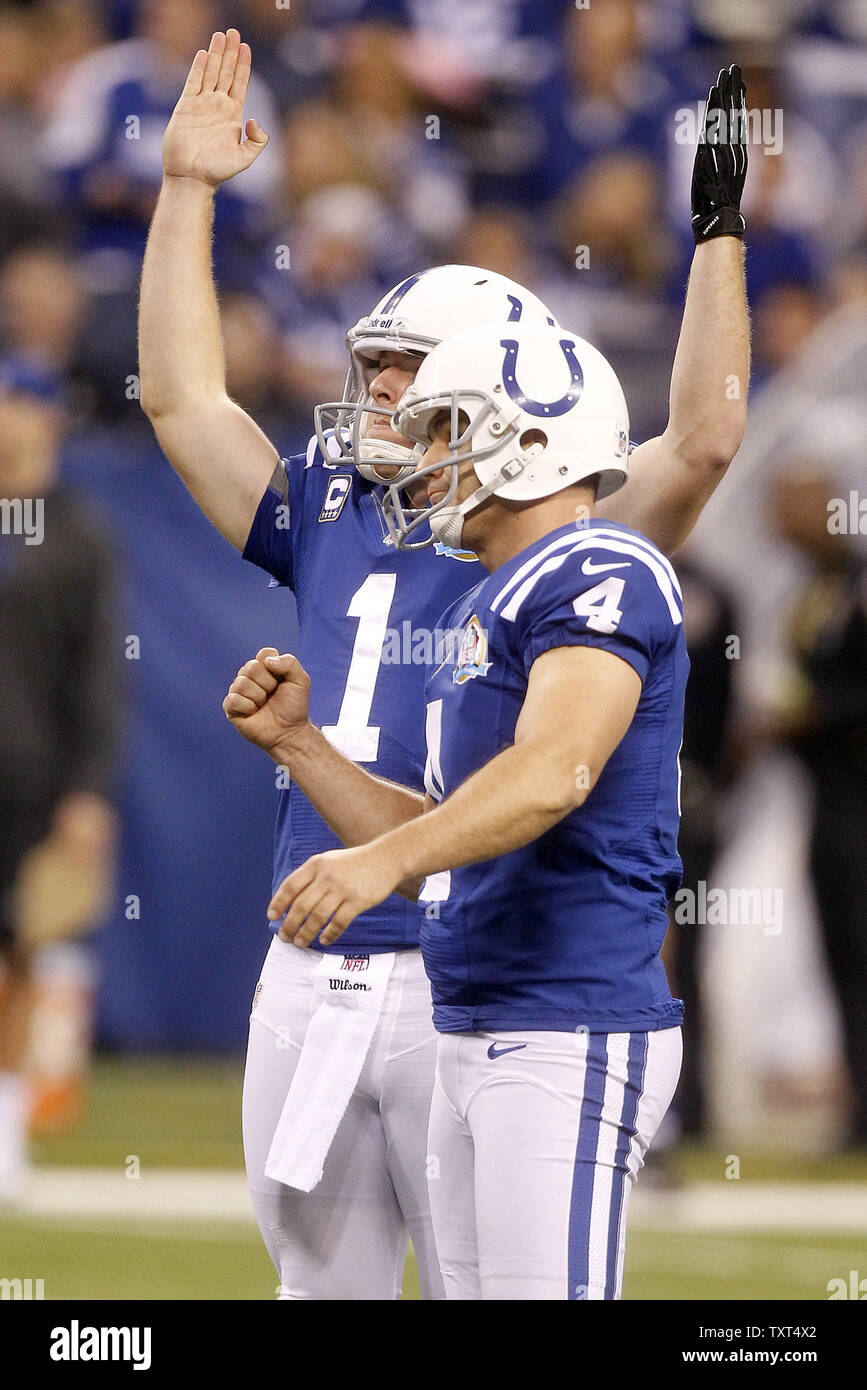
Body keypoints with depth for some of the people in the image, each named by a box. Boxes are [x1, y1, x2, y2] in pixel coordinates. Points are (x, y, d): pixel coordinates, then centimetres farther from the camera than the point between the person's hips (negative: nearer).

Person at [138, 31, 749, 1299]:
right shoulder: (330, 527, 13)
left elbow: (704, 437, -12)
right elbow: (183, 398, 16)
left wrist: (719, 234, -15)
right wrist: (187, 193, 14)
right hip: (309, 979, 5)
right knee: (320, 1283, 12)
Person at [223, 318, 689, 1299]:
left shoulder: (599, 576, -11)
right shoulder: (476, 616, 21)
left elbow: (555, 773, -28)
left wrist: (381, 860, -40)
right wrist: (296, 743, 14)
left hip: (572, 1034, -10)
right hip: (472, 1034, 10)